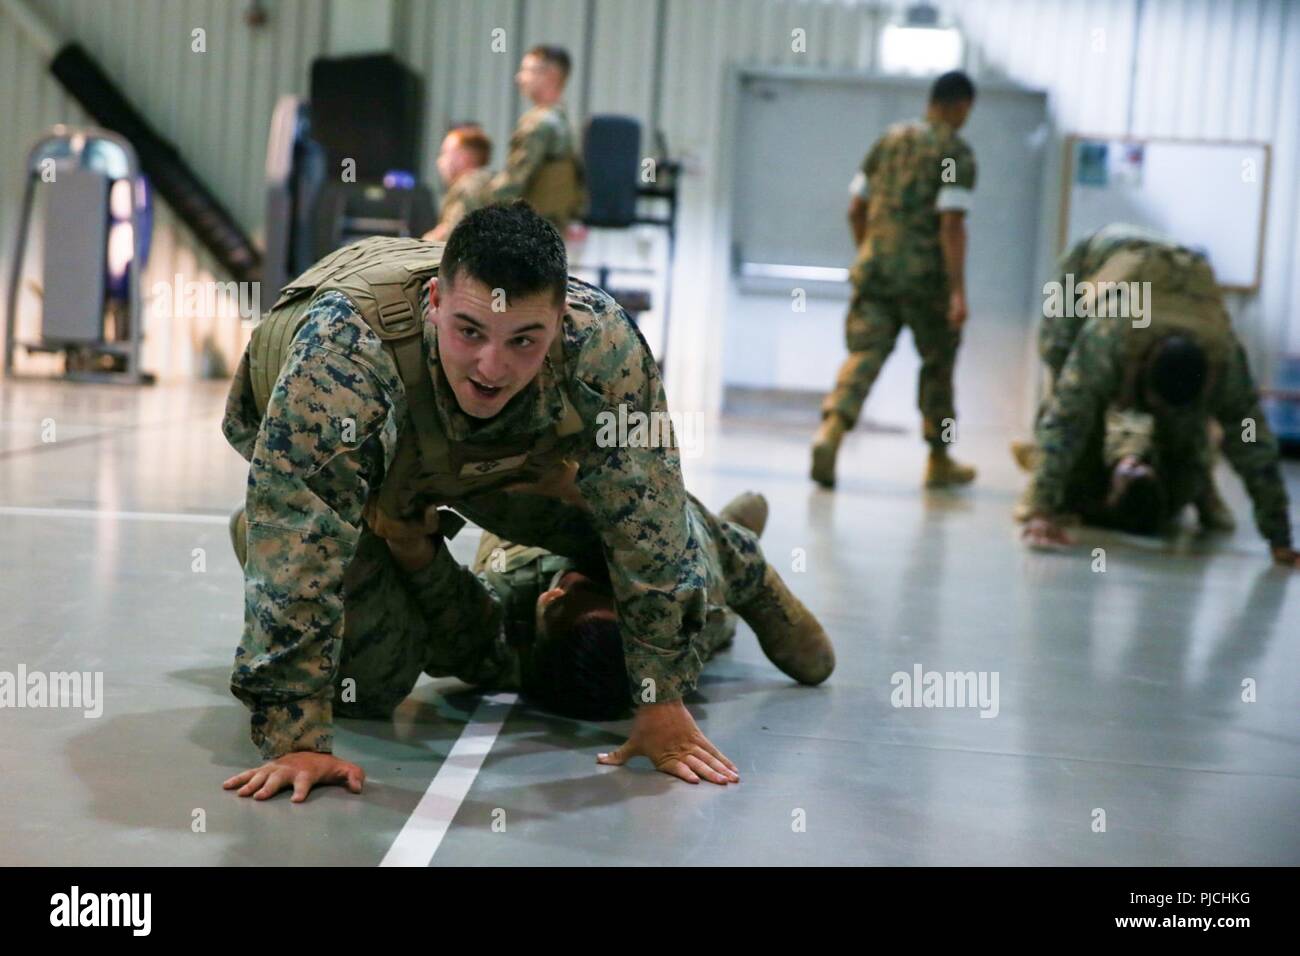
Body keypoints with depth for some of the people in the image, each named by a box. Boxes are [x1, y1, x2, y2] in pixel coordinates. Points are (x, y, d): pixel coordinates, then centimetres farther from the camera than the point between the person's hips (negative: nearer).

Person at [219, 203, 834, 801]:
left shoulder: (601, 345, -38)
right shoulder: (344, 344, -47)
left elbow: (645, 517, -28)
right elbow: (298, 539, -45)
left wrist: (663, 702, -25)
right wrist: (296, 739, -46)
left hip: (499, 451, 2)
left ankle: (738, 569, 38)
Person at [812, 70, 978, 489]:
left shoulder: (889, 139, 11)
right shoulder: (956, 153, -6)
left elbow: (856, 209, 14)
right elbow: (951, 224, -16)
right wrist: (958, 291, -17)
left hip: (875, 266, 4)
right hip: (926, 273, -4)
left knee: (865, 353, -1)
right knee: (938, 361, 12)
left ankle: (830, 431, -26)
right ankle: (939, 461, 23)